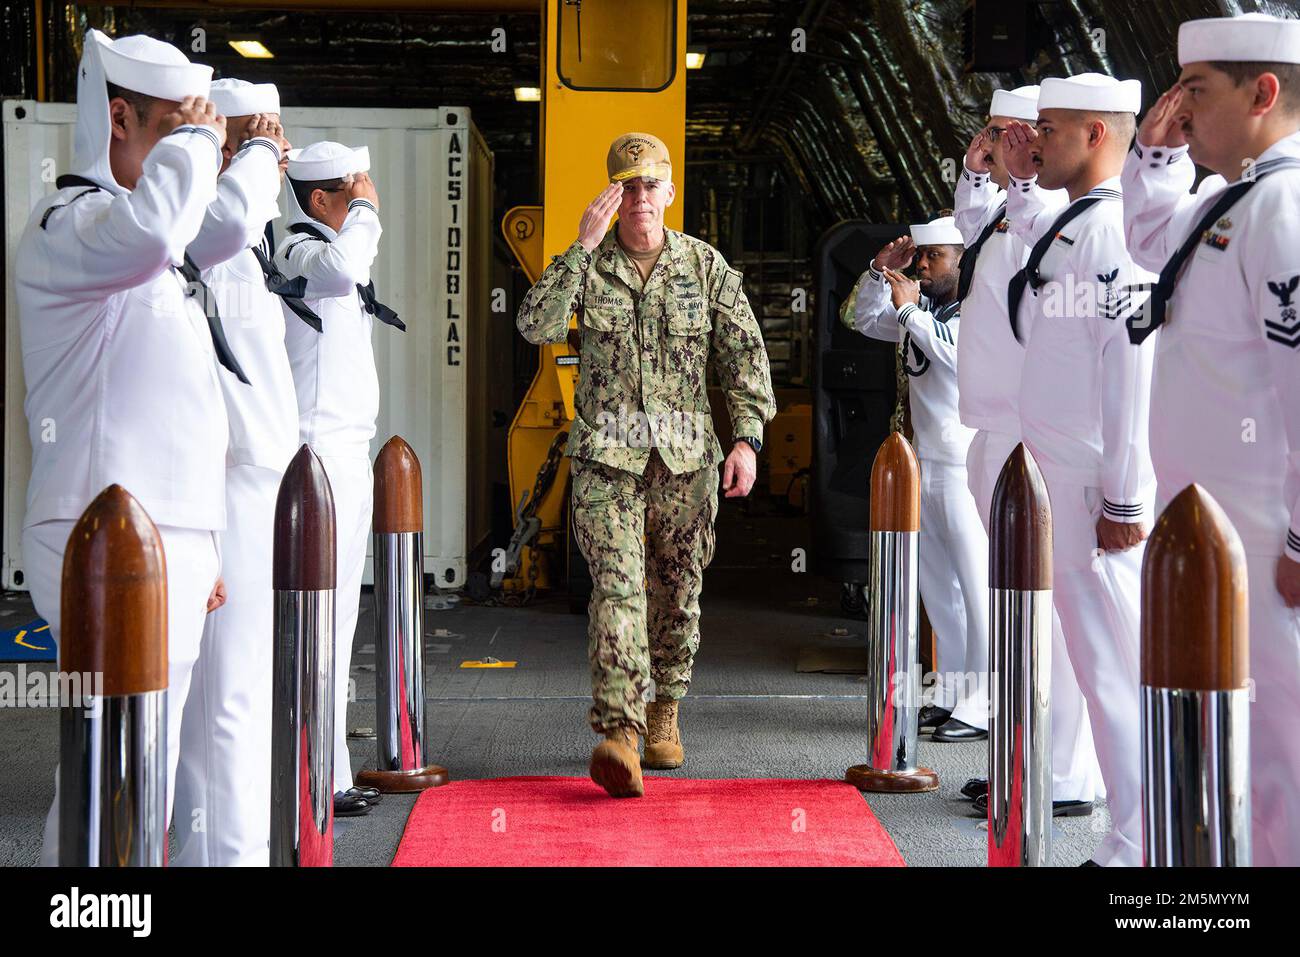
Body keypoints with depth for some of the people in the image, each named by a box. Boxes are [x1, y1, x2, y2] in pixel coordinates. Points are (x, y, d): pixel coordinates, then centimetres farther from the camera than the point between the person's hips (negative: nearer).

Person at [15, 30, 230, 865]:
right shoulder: (64, 226, -8)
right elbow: (149, 226, -34)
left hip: (166, 541, 10)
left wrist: (199, 549, 25)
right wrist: (195, 138, -14)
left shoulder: (152, 261, 23)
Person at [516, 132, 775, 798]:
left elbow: (744, 354, 5)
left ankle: (664, 713, 30)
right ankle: (617, 731, -24)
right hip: (605, 455, -2)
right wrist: (583, 247, -16)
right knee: (617, 586, -16)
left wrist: (748, 437, -6)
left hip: (685, 455, 2)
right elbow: (536, 325, -14)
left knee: (677, 592, 10)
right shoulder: (587, 265, 3)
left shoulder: (705, 265, 6)